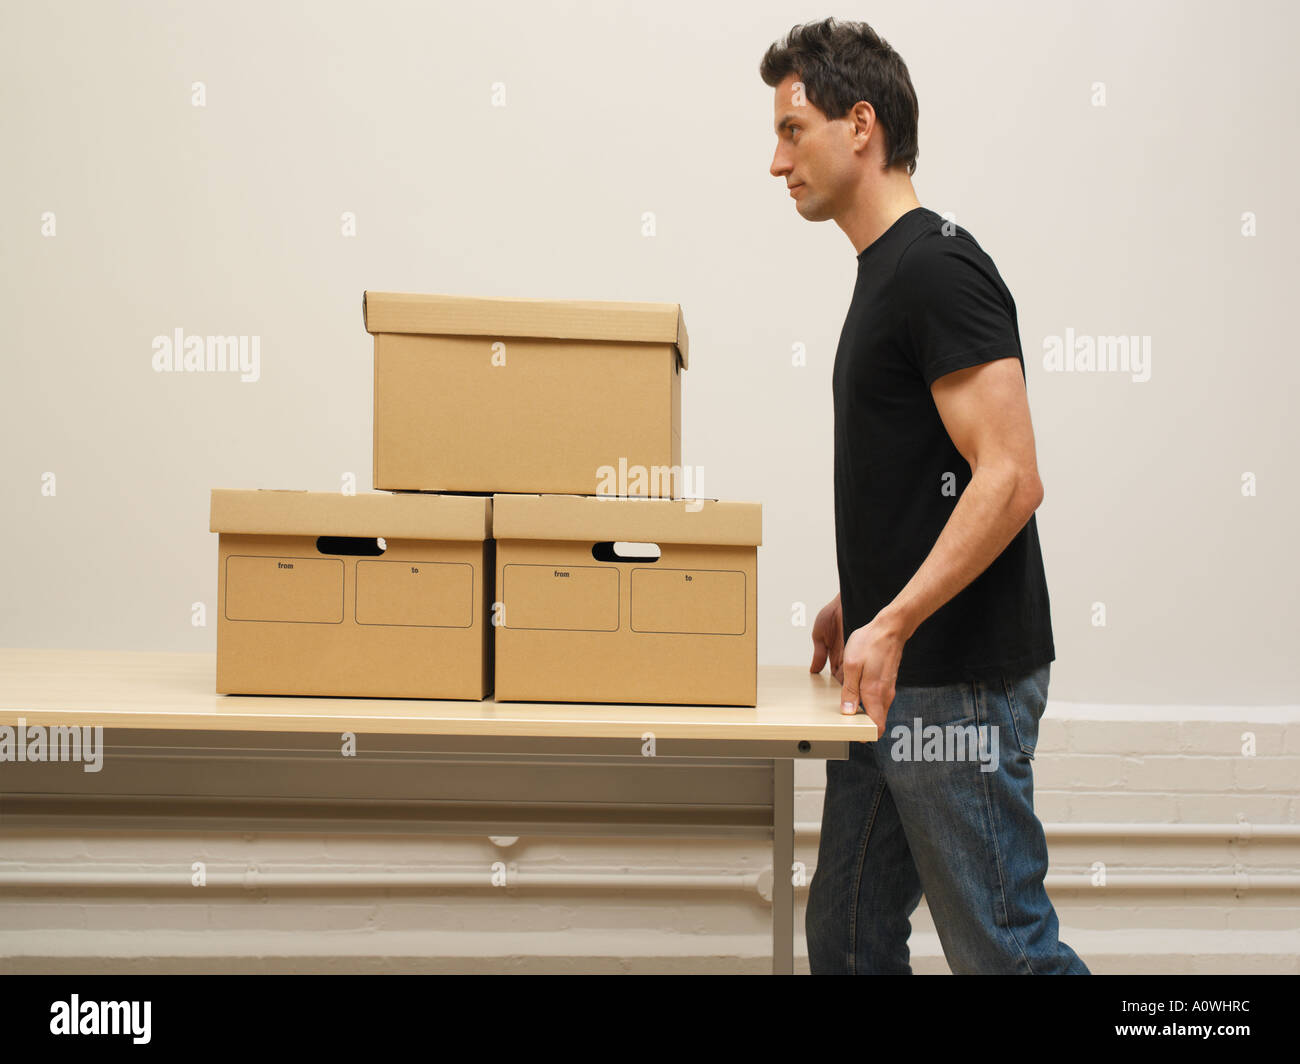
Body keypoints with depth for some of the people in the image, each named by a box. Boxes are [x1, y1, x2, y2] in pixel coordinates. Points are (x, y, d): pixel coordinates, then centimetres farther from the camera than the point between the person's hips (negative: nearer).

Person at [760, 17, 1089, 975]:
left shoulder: (936, 266, -16)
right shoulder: (885, 273, 15)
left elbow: (1009, 477, -23)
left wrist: (894, 625, -25)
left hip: (958, 686, -10)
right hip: (895, 681, 10)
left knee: (1002, 947, -1)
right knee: (849, 936, 15)